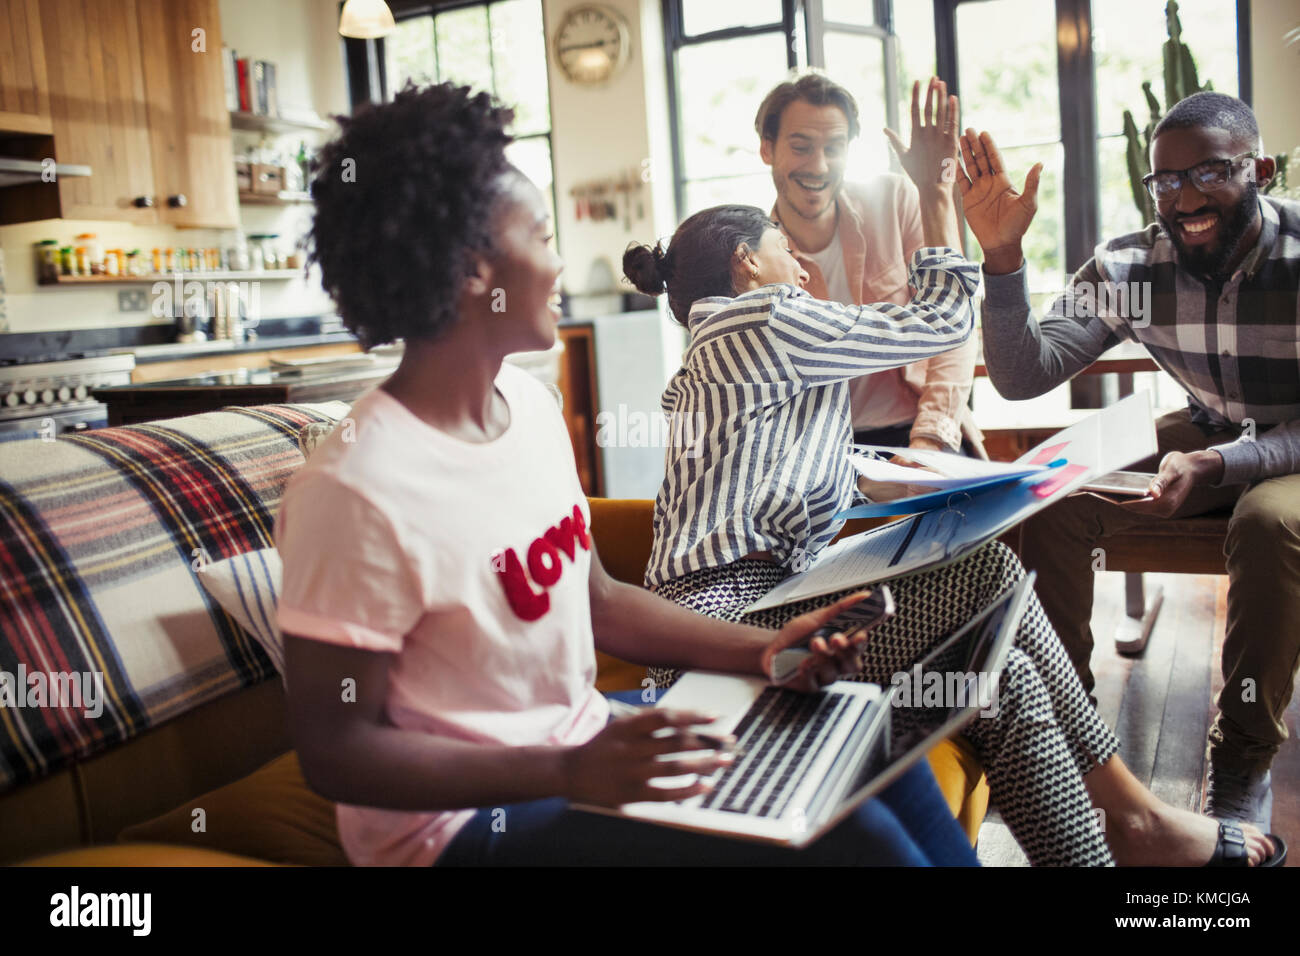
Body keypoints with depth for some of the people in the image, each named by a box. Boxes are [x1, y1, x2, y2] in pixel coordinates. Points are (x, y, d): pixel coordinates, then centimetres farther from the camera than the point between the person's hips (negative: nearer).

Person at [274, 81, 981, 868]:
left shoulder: (529, 403, 1)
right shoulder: (359, 488, -25)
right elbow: (336, 749, -19)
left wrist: (763, 650, -1)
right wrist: (571, 772, -27)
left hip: (583, 745, 8)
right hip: (465, 815, -8)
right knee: (851, 838, -17)